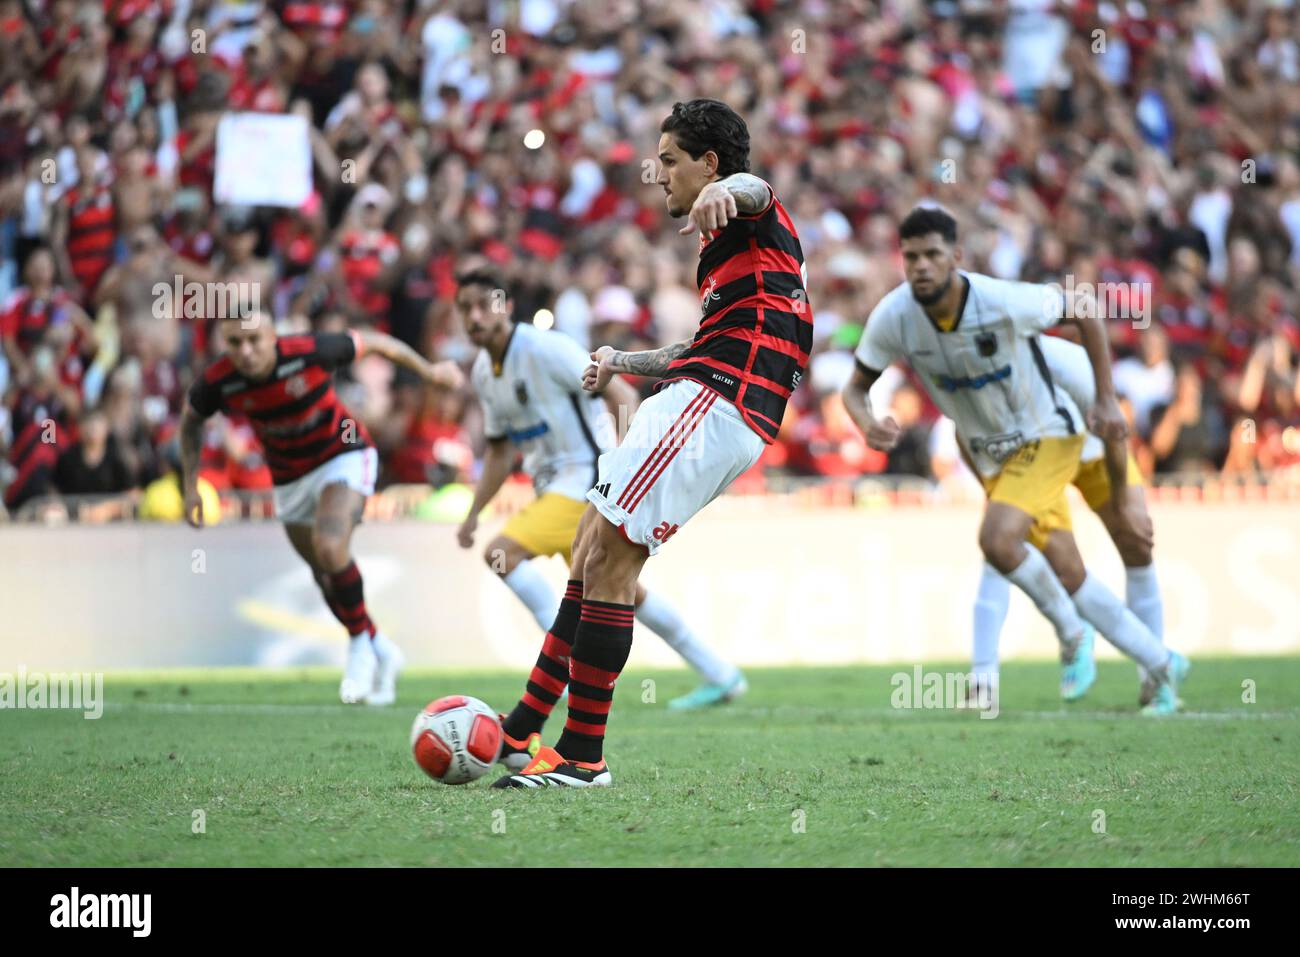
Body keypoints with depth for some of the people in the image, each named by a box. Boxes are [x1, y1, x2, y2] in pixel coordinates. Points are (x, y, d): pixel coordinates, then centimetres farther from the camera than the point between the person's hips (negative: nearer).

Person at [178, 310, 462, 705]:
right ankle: (380, 651, 33)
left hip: (344, 457, -4)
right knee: (326, 577, 10)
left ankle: (361, 642, -5)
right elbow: (191, 420, 3)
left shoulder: (310, 352, -29)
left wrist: (428, 370, -5)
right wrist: (190, 485, -2)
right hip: (289, 477, 4)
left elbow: (370, 342, -10)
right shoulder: (217, 383, -20)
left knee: (330, 548, -27)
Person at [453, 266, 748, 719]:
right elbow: (500, 450, 21)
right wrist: (474, 513, 13)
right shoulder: (483, 372, 10)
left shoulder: (543, 349, -16)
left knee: (502, 553, -21)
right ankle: (718, 676, 24)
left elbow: (620, 394, -17)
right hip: (553, 485, 9)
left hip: (587, 475, -9)